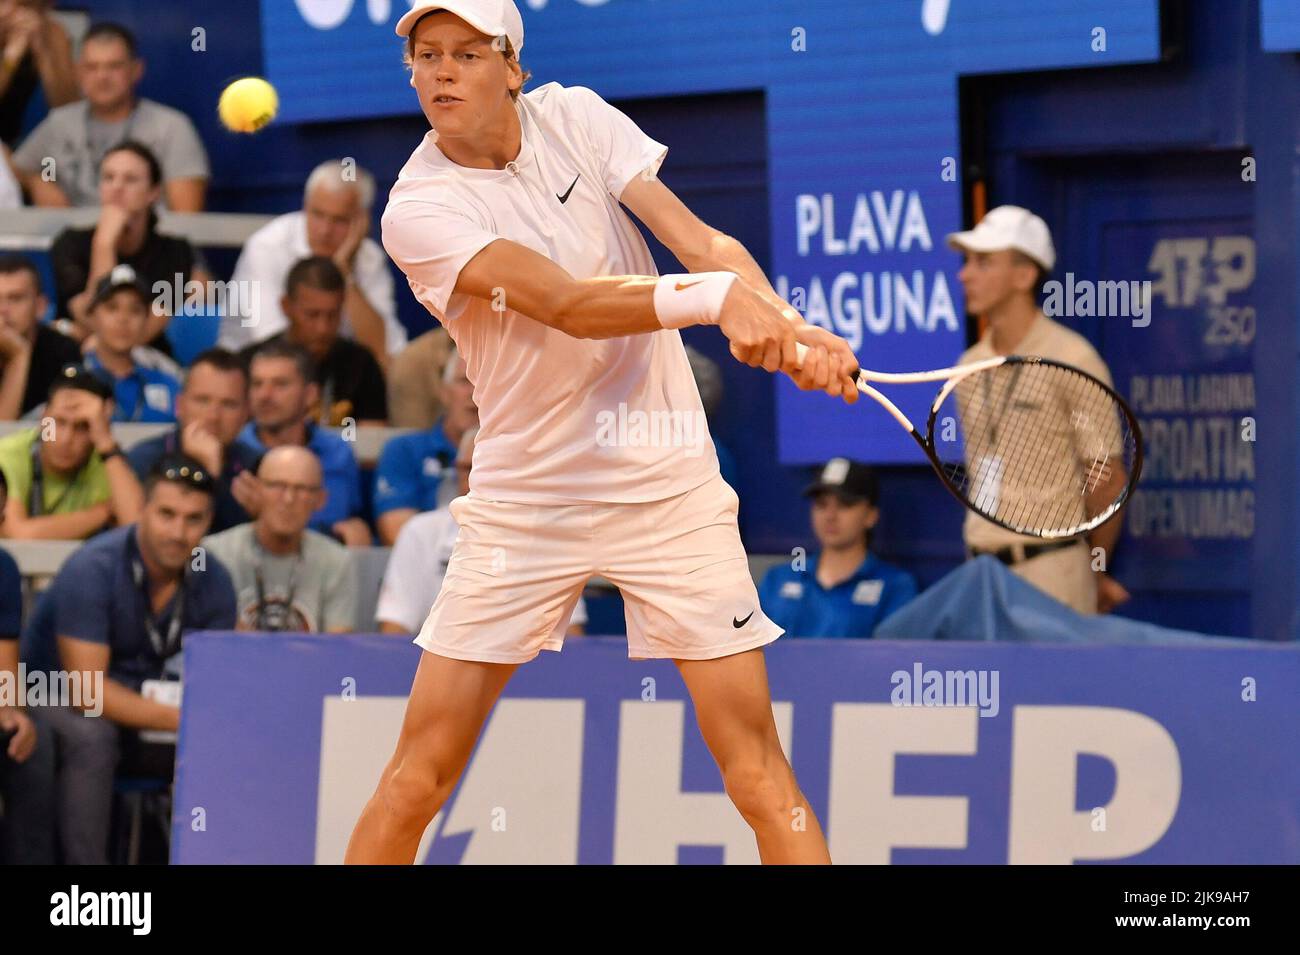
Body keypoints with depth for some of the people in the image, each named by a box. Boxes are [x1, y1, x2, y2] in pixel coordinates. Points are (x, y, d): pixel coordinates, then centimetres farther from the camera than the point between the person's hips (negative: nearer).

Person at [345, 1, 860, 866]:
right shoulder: (418, 209, -12)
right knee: (415, 782, -1)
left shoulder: (574, 117, -1)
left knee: (758, 775, -6)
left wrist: (791, 329, -28)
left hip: (667, 486, 2)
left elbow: (700, 238, -9)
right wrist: (715, 296, -42)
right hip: (522, 500, -2)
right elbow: (565, 304, -26)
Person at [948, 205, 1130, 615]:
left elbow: (1109, 481, -2)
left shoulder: (1073, 361, -7)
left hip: (1051, 568, -6)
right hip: (983, 567, 6)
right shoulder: (969, 366, 12)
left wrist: (1095, 572, 8)